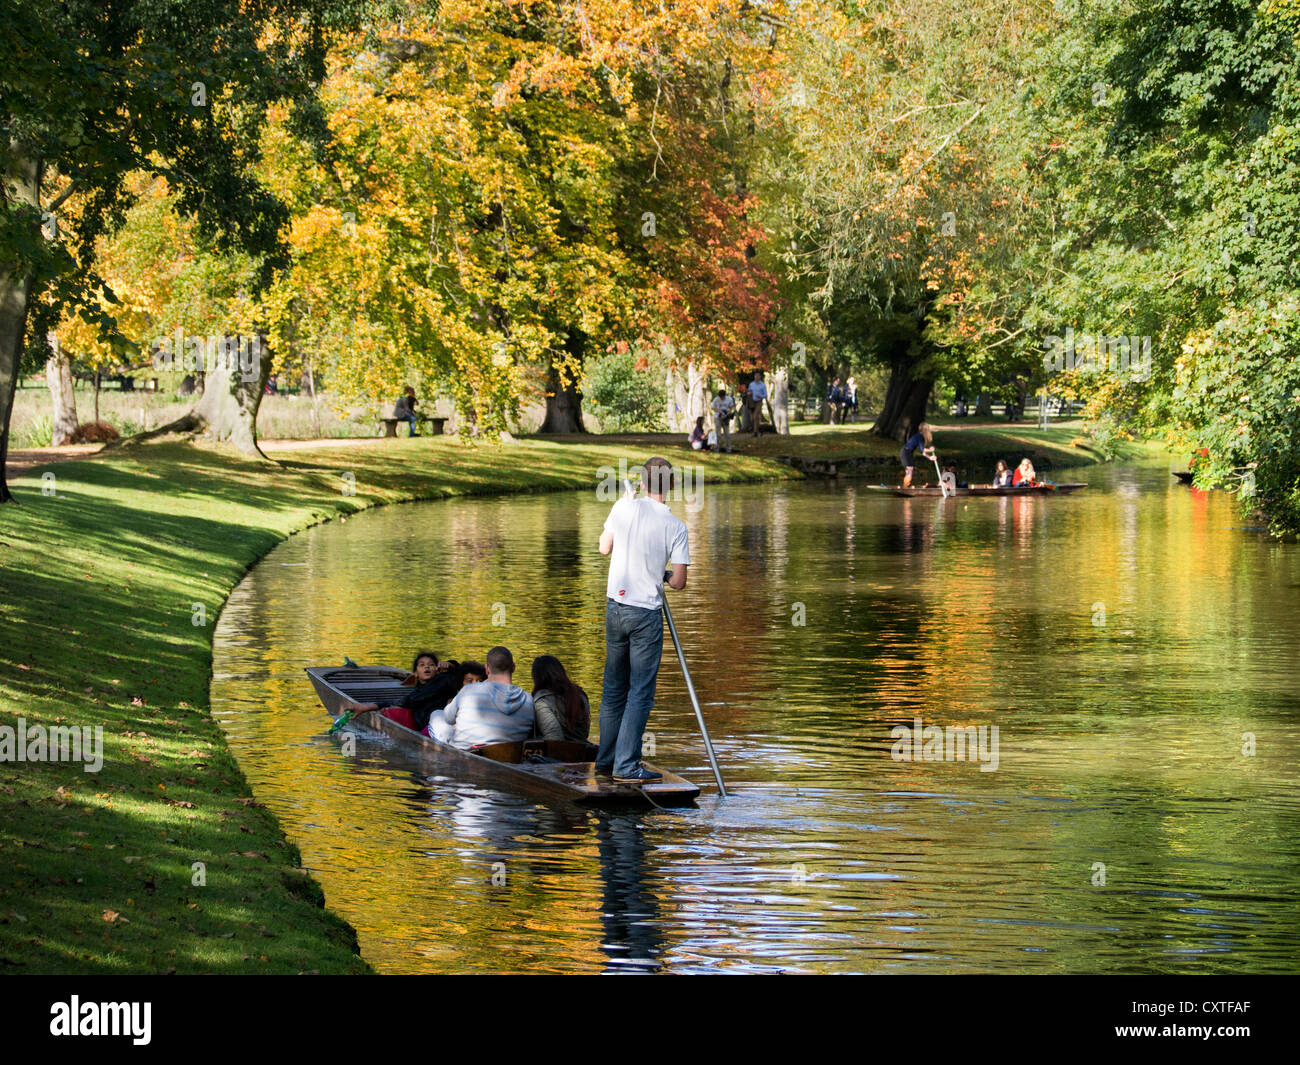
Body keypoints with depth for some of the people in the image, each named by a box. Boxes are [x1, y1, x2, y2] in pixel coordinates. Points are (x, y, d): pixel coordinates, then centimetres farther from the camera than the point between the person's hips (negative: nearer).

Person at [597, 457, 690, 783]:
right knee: (641, 692, 0)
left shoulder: (624, 507, -5)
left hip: (615, 607, 4)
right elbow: (679, 582, -9)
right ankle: (626, 766, -4)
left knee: (614, 688, 16)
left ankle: (606, 758, 23)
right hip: (647, 613, -4)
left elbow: (605, 548, 10)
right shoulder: (676, 527, -11)